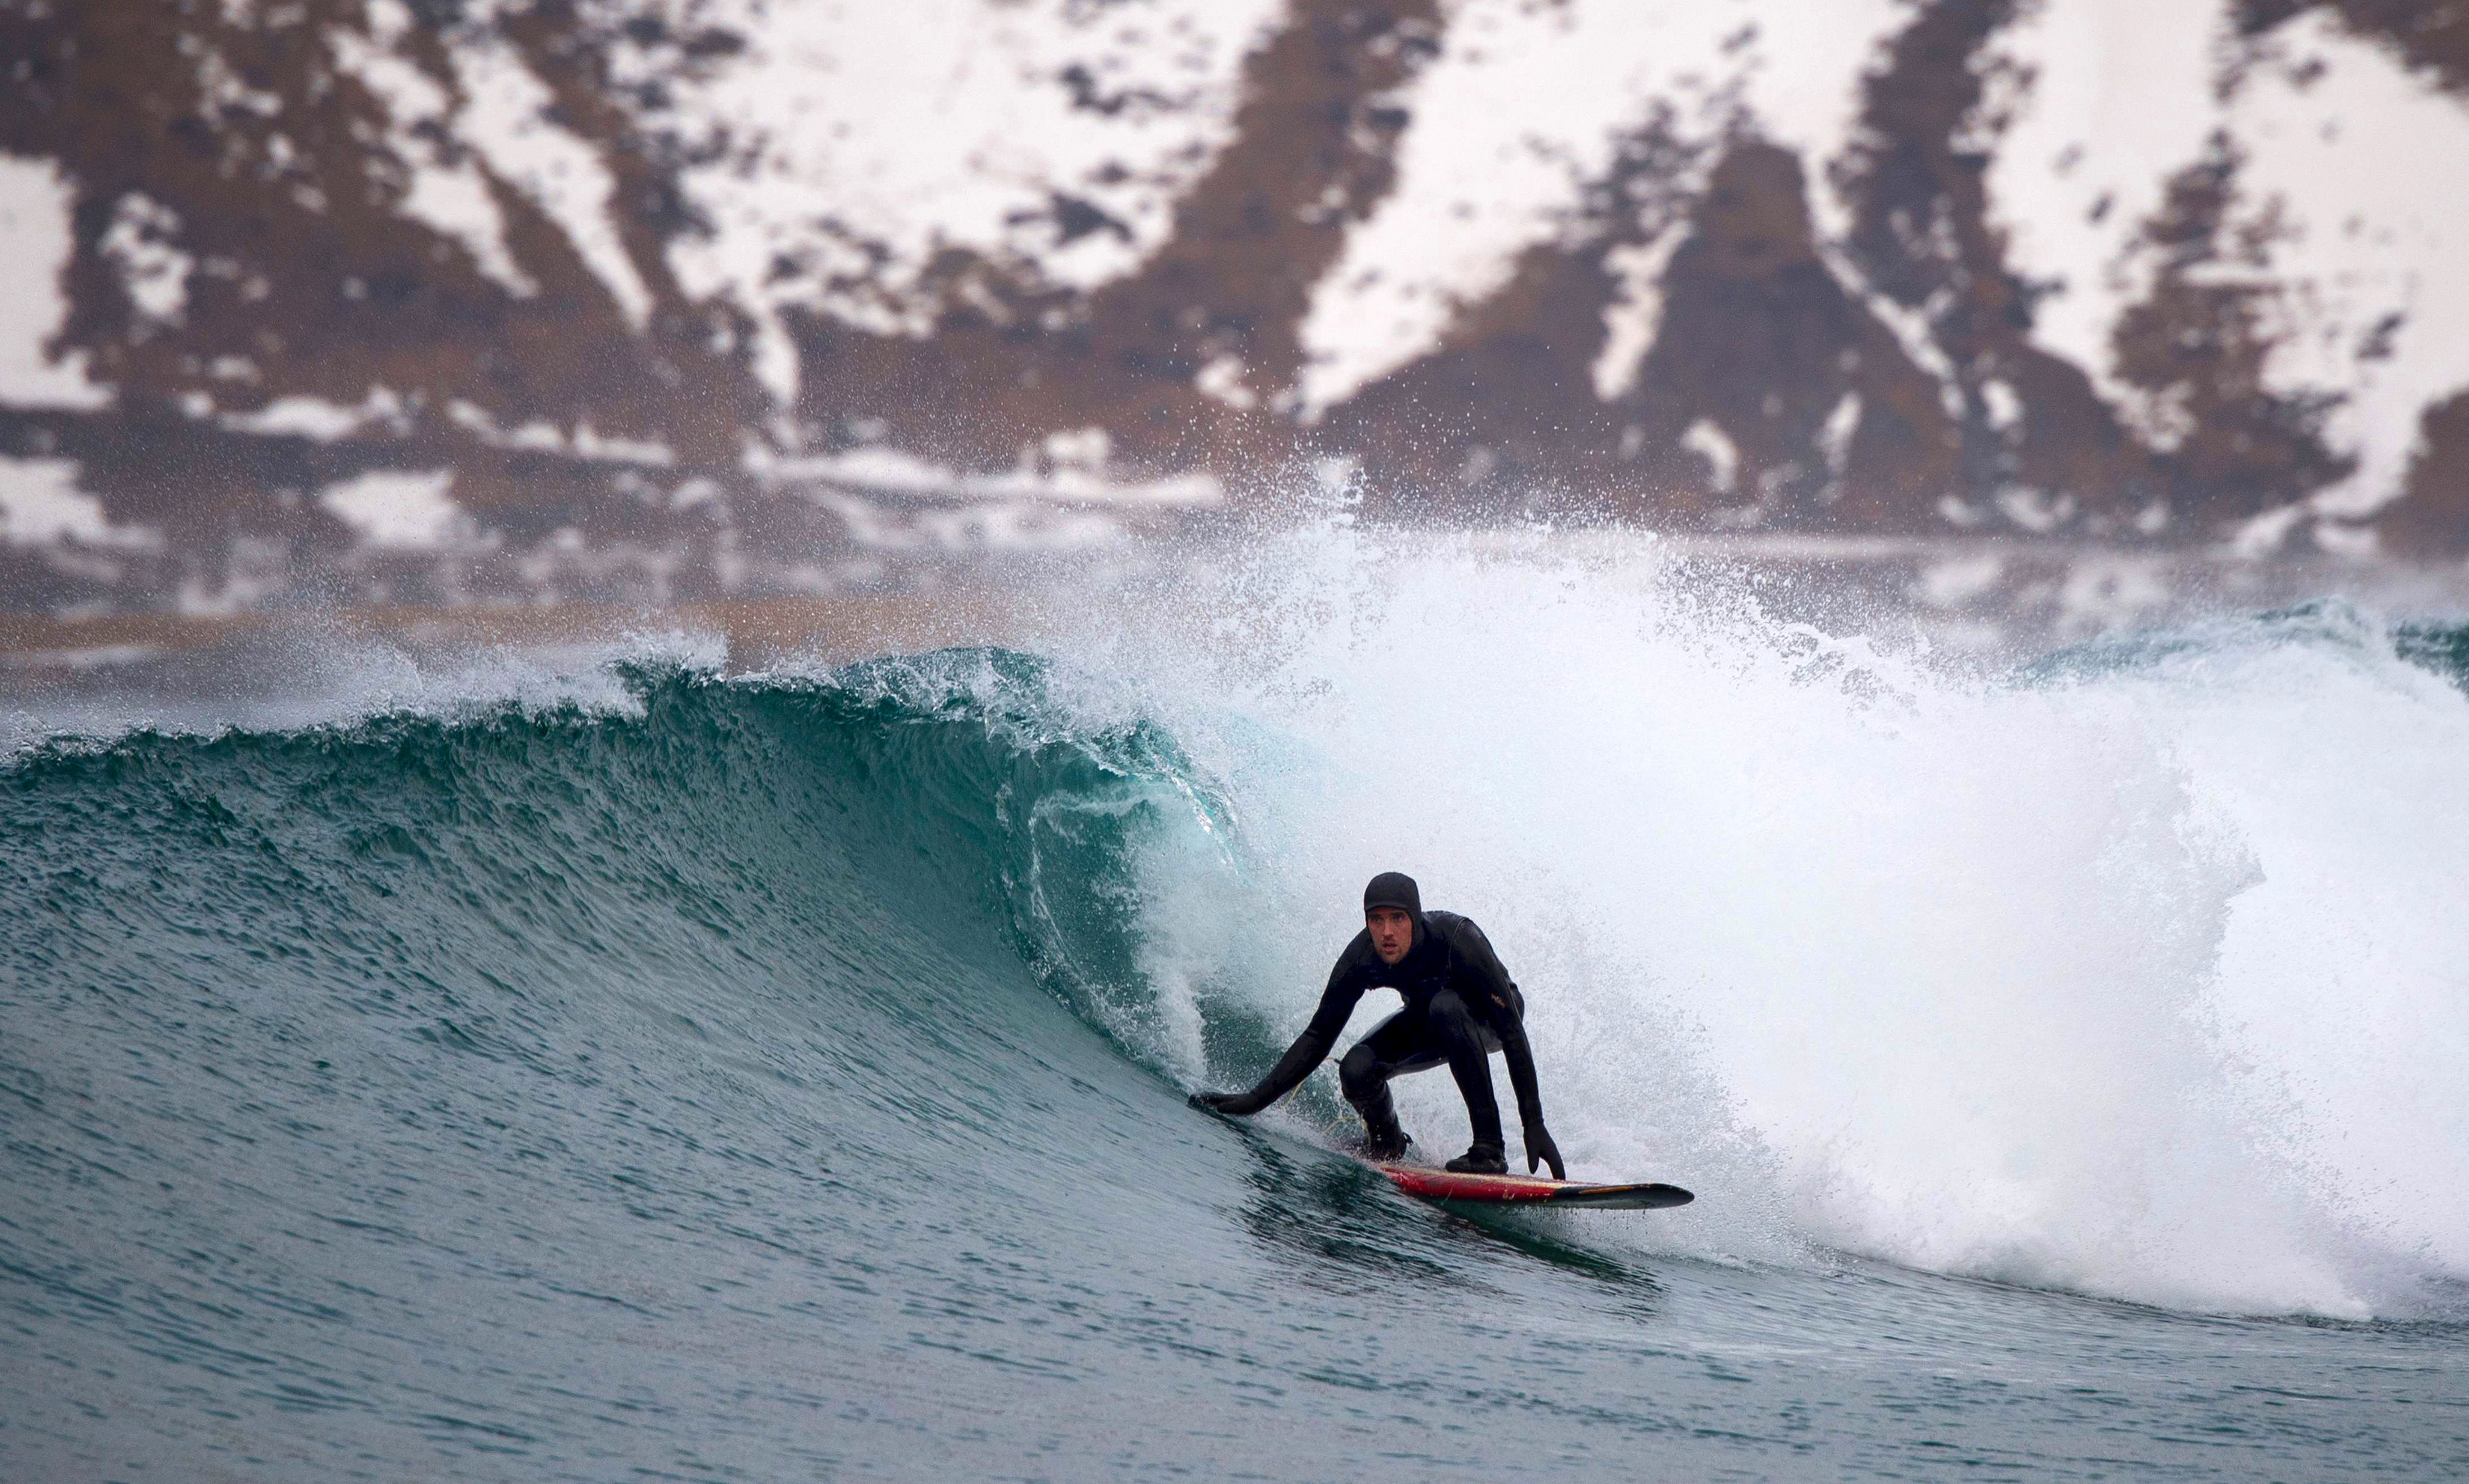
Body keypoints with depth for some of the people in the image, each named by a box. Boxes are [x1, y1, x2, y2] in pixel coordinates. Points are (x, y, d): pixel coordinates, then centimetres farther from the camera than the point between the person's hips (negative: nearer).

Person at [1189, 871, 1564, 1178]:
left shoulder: (1458, 940, -37)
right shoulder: (1362, 958, -26)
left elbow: (1512, 1032, -36)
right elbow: (1318, 1036, -15)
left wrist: (1534, 1125, -40)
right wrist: (1257, 1098, -23)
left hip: (1489, 1018, -3)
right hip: (1428, 1021, 4)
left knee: (1445, 1006, -38)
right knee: (1357, 1069, -24)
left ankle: (1490, 1146, -32)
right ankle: (1387, 1145, 10)